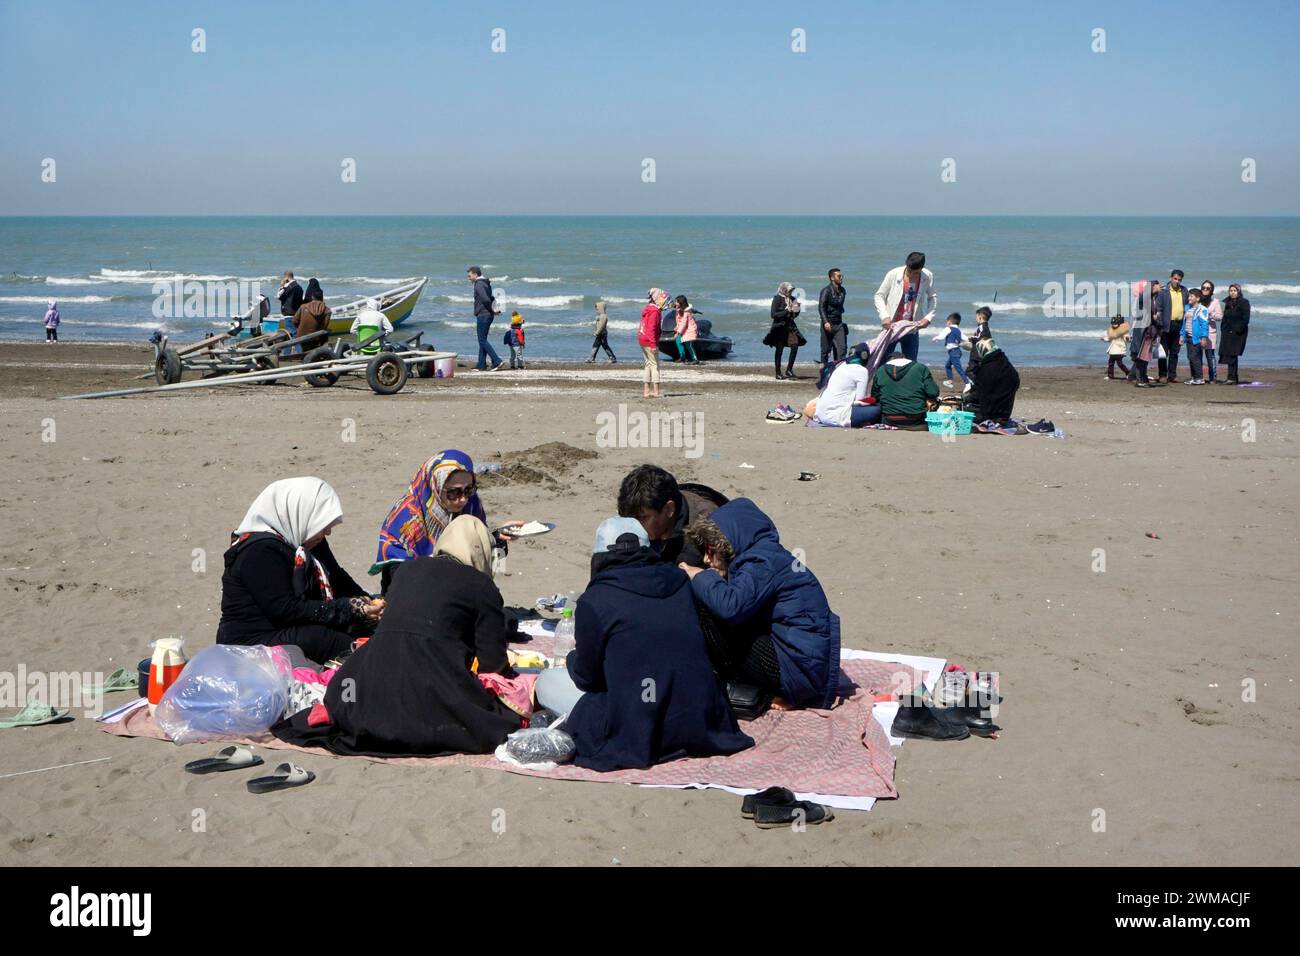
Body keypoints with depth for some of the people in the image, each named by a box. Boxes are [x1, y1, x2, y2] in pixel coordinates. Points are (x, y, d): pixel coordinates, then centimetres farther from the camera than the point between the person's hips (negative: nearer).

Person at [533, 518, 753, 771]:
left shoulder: (593, 601, -5)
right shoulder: (679, 582, 7)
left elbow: (587, 677, 3)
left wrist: (573, 658, 27)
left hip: (636, 739, -4)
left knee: (548, 682, 15)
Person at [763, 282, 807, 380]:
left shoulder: (792, 299, 10)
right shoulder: (777, 299, -8)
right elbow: (773, 314, -15)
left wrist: (797, 310, -5)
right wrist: (786, 311, -19)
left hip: (790, 326, 5)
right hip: (779, 327, -5)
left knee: (795, 346, -8)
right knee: (779, 350, 0)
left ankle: (789, 370, 1)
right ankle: (778, 373, 7)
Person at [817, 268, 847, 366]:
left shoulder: (842, 290, 11)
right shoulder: (826, 290, -9)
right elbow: (821, 307, -16)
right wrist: (825, 322, -27)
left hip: (839, 324, 6)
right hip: (828, 323, -6)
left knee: (842, 347, -6)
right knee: (826, 349, 2)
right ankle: (824, 367, 11)